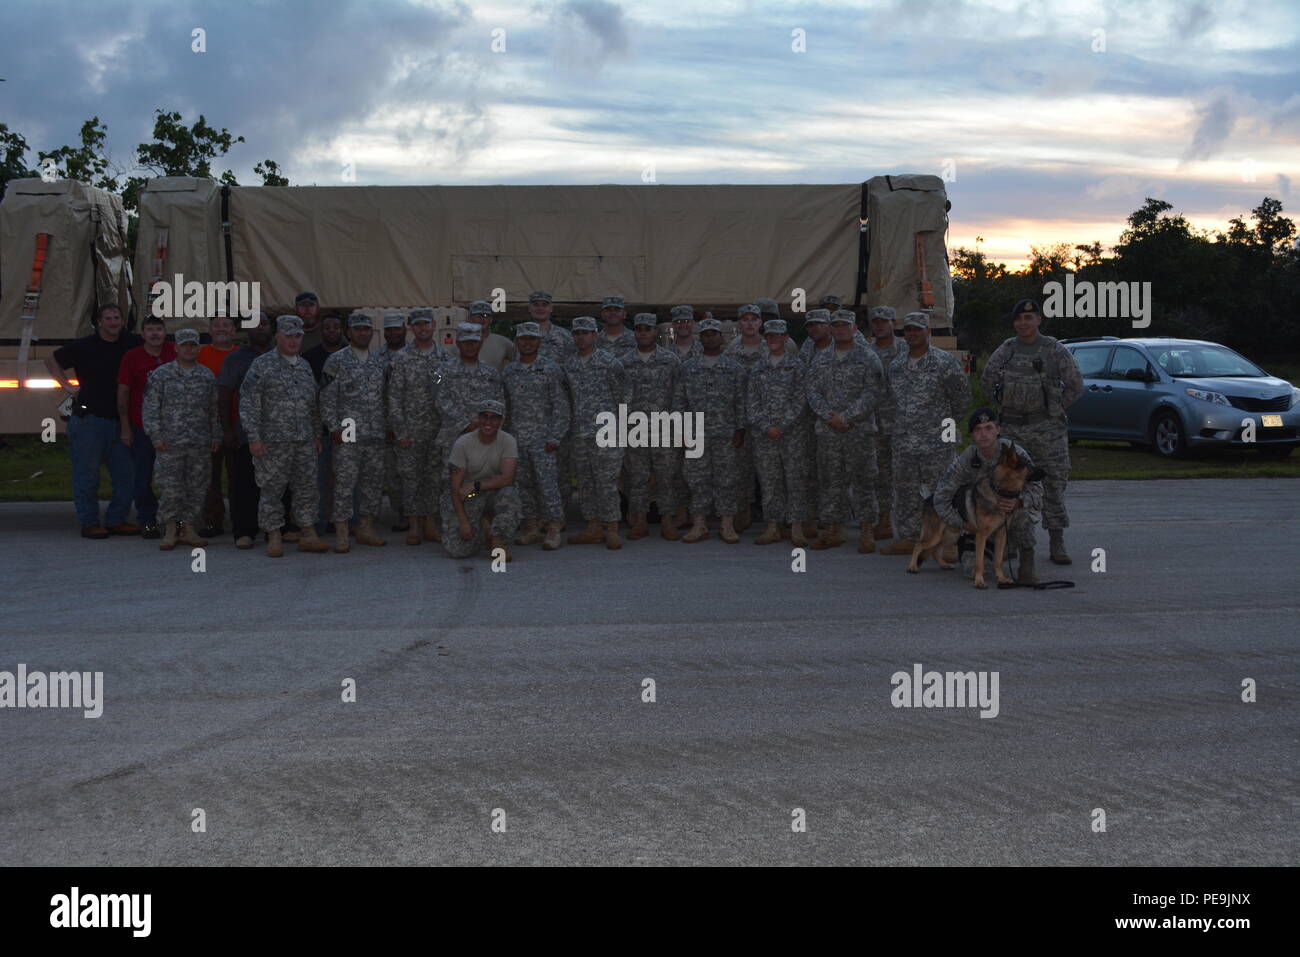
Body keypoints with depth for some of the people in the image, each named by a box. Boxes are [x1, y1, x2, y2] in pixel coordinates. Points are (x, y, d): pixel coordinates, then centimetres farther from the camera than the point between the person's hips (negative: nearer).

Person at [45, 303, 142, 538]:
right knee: (87, 475, 0)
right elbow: (51, 361, 9)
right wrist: (68, 387, -2)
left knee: (126, 475, 5)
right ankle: (89, 523, 9)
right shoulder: (84, 346, -2)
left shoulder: (131, 343, 6)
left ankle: (116, 520, 17)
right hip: (88, 419, -4)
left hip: (118, 421, 4)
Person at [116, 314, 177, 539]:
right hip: (141, 426, -2)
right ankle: (146, 520, 14)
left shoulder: (175, 351, 0)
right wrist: (125, 427, -7)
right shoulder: (131, 356, -4)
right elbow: (122, 392, -3)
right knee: (143, 476, 4)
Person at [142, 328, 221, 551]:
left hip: (201, 444, 3)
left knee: (197, 488, 4)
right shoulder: (160, 375, 3)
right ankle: (170, 532, 1)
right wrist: (156, 436, -8)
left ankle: (190, 530, 12)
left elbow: (215, 410, 15)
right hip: (170, 443, -3)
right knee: (170, 488, -5)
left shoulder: (207, 376, 12)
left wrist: (216, 437, 10)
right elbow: (150, 407, 0)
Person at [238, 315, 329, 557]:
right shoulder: (262, 364, -5)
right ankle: (274, 537, 7)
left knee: (307, 487, 5)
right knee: (272, 489, 0)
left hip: (304, 441, 6)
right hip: (273, 441, -5)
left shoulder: (305, 366, 14)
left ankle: (308, 535, 11)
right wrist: (254, 437, -14)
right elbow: (248, 402, -9)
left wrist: (317, 434, 17)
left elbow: (313, 404, 21)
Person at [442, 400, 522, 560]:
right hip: (468, 499, -1)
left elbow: (507, 478, -21)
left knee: (509, 493, -36)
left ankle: (497, 542, -20)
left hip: (495, 494, 1)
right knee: (457, 549, -19)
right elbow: (455, 486, -11)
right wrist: (463, 522, -19)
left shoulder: (508, 442, -10)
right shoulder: (462, 443, -12)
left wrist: (476, 486, -25)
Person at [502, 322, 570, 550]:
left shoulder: (551, 370, -3)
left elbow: (560, 405, -6)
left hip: (543, 438, -5)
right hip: (517, 438, 5)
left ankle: (553, 531, -2)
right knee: (524, 484, 7)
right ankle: (532, 529, 16)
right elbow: (506, 407, 16)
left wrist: (554, 437, -12)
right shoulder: (508, 372, 11)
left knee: (548, 483, -8)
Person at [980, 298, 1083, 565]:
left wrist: (1054, 410, 1)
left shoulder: (1055, 350, -2)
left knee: (1054, 484, -2)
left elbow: (1075, 386, 1)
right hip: (1011, 428, 3)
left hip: (1047, 428, -2)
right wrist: (1007, 408, 10)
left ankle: (1057, 544, 4)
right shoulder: (1004, 351, 6)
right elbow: (987, 382, 16)